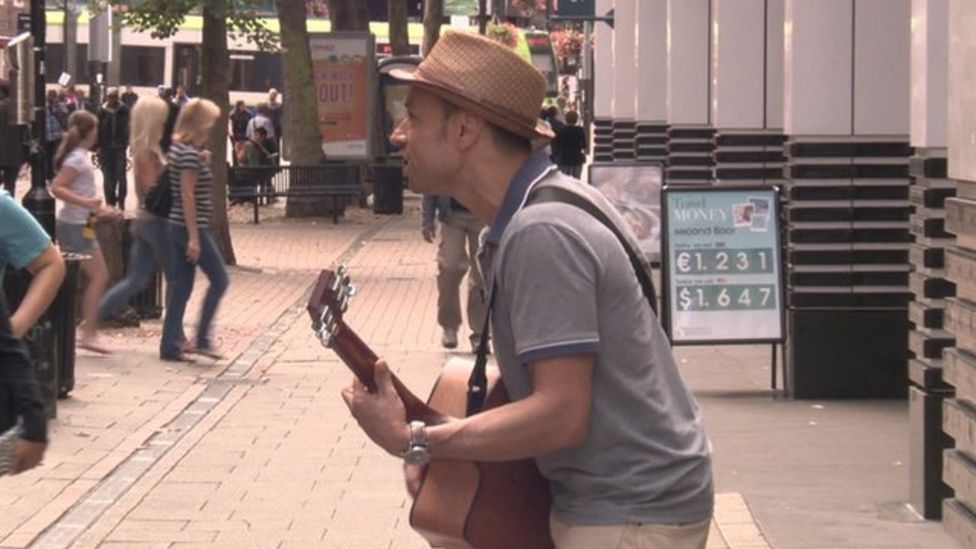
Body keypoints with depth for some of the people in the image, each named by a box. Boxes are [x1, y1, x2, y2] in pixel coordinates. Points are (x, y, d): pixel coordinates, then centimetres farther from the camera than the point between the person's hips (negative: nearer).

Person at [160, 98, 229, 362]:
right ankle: (202, 339, 0)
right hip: (191, 228, -9)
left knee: (181, 286, 10)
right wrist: (194, 238, -21)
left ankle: (170, 346, 9)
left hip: (178, 226, 9)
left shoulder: (179, 148, 12)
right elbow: (187, 196, -20)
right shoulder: (189, 154, -16)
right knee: (219, 280, 0)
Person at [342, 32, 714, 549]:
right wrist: (445, 442, 6)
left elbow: (561, 414, -26)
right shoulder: (548, 202, 8)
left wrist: (414, 442, -19)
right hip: (610, 499, 9)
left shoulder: (540, 234, -22)